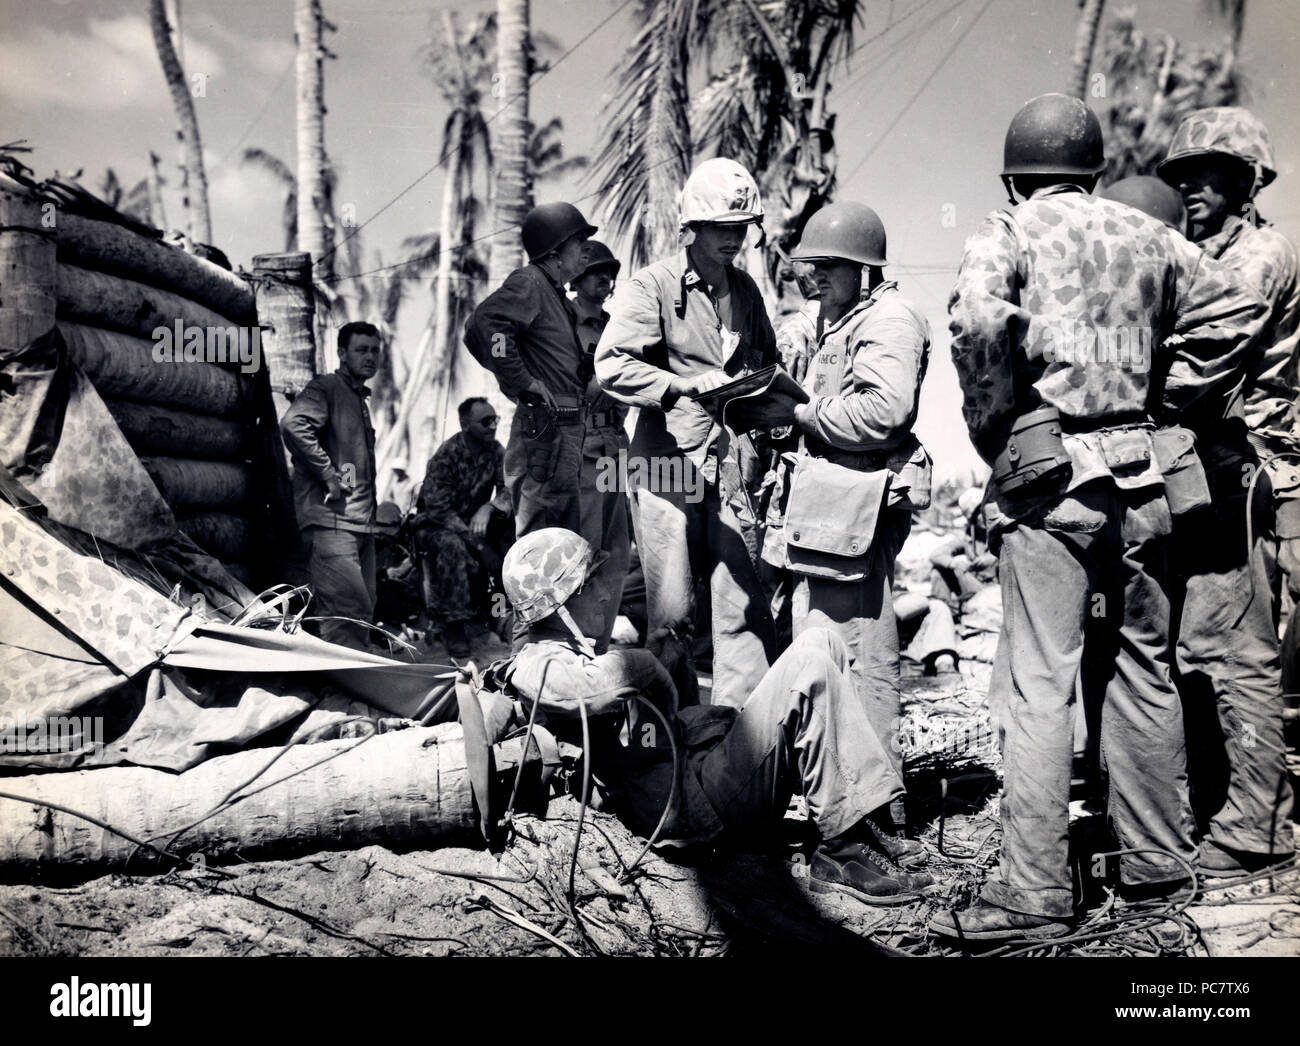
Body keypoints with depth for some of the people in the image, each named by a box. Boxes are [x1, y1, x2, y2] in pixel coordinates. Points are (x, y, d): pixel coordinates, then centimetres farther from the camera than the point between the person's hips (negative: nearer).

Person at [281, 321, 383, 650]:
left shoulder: (360, 399, 24)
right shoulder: (325, 388, -4)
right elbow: (292, 424, -24)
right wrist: (328, 475, -20)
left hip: (361, 521, 9)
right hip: (332, 519, -9)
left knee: (363, 611, 9)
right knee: (350, 608, -16)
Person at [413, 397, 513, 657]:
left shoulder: (495, 451, -2)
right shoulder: (446, 456, -20)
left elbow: (509, 489, -7)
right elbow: (438, 509, -25)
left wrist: (488, 508, -31)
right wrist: (479, 544, -32)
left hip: (475, 522, 6)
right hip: (435, 526, -6)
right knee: (453, 546, -38)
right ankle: (453, 625, -30)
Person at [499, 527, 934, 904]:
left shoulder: (569, 654, 24)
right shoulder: (536, 668, -8)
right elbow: (608, 681, -31)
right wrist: (650, 667, -10)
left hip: (699, 760, 11)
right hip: (696, 804, -10)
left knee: (821, 643, 5)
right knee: (809, 667, -19)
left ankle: (853, 823, -1)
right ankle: (842, 850, -15)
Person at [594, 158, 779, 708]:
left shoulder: (745, 290, 16)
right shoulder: (653, 285, -3)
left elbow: (766, 363, 28)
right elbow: (610, 364, -14)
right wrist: (686, 384, -24)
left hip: (727, 464, 5)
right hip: (667, 461, -5)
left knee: (745, 603, -1)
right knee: (673, 609, 2)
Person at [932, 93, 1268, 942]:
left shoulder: (1010, 234, -1)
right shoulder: (1147, 235, 12)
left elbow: (980, 322, -19)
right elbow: (1235, 308, 9)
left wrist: (993, 428, -8)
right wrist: (1176, 400, 12)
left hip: (1046, 469, -5)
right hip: (1138, 470, 5)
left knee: (1039, 685, -4)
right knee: (1143, 670, 15)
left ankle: (1035, 893, -2)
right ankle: (1156, 861, 26)